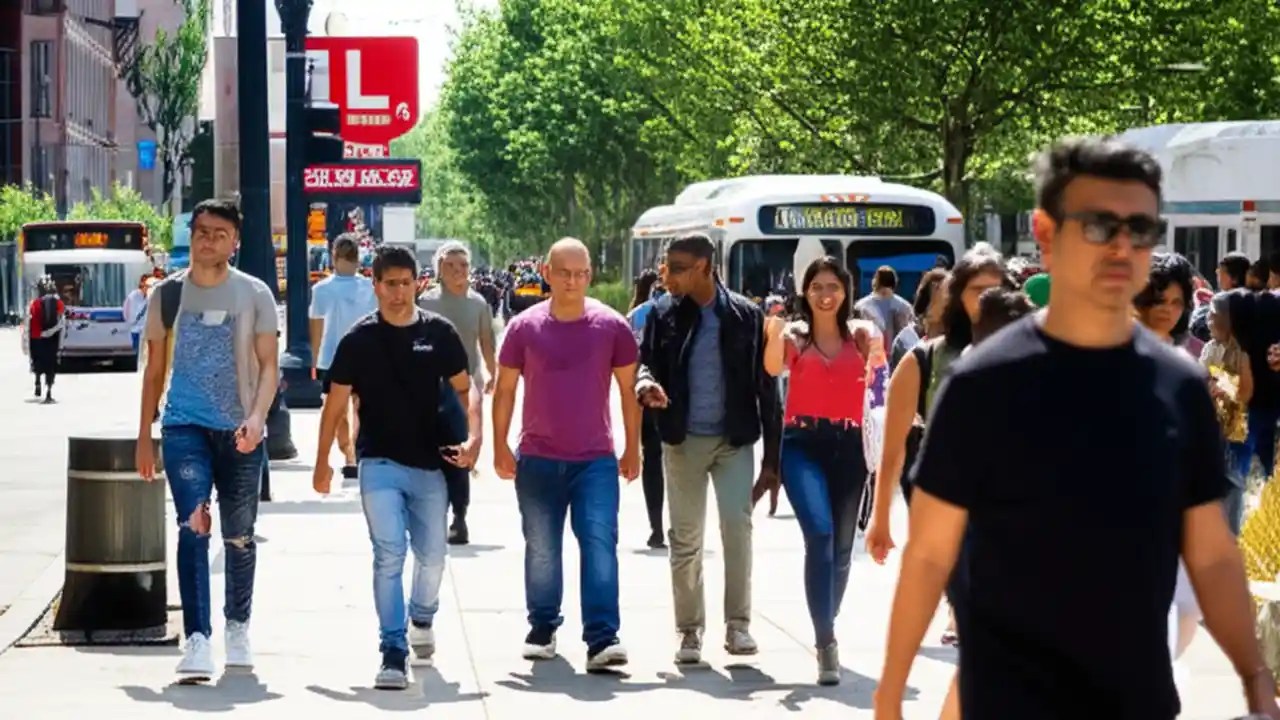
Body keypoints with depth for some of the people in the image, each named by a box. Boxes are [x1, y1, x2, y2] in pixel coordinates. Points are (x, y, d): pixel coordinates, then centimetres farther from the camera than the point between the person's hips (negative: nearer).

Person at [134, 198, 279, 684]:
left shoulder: (255, 295, 2)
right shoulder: (168, 294, 6)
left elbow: (268, 366, 0)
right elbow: (155, 369, 13)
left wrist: (257, 417, -17)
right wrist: (144, 436, 11)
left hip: (240, 433, 0)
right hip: (185, 427, 0)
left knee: (240, 536, 10)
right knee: (193, 527, -15)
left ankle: (237, 628, 30)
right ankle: (197, 640, -20)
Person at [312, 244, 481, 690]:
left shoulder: (438, 332, 0)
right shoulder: (360, 339, -2)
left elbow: (464, 388, 5)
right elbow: (336, 402, 3)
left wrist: (474, 436, -12)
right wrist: (322, 462, 3)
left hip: (430, 462, 2)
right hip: (380, 463, -2)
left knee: (431, 557, 13)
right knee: (389, 554, -12)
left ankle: (422, 618, 43)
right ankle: (393, 653, -11)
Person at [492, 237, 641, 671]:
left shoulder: (612, 326, -1)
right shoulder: (524, 327, -1)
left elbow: (629, 388, 6)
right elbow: (505, 389, 5)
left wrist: (633, 448, 6)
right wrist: (500, 446, 1)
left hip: (596, 458, -1)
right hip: (538, 459, 1)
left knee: (600, 544, -10)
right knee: (541, 549, 11)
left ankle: (602, 639, -12)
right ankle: (542, 630, 26)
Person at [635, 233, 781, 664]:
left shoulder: (745, 315, -1)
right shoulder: (665, 314, 3)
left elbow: (765, 386, 1)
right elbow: (647, 363, 10)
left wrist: (772, 457, -1)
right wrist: (646, 386, -17)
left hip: (734, 440, -2)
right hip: (683, 441, 2)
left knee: (737, 523, -14)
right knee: (685, 539, 5)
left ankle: (738, 624, -5)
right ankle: (689, 631, 13)